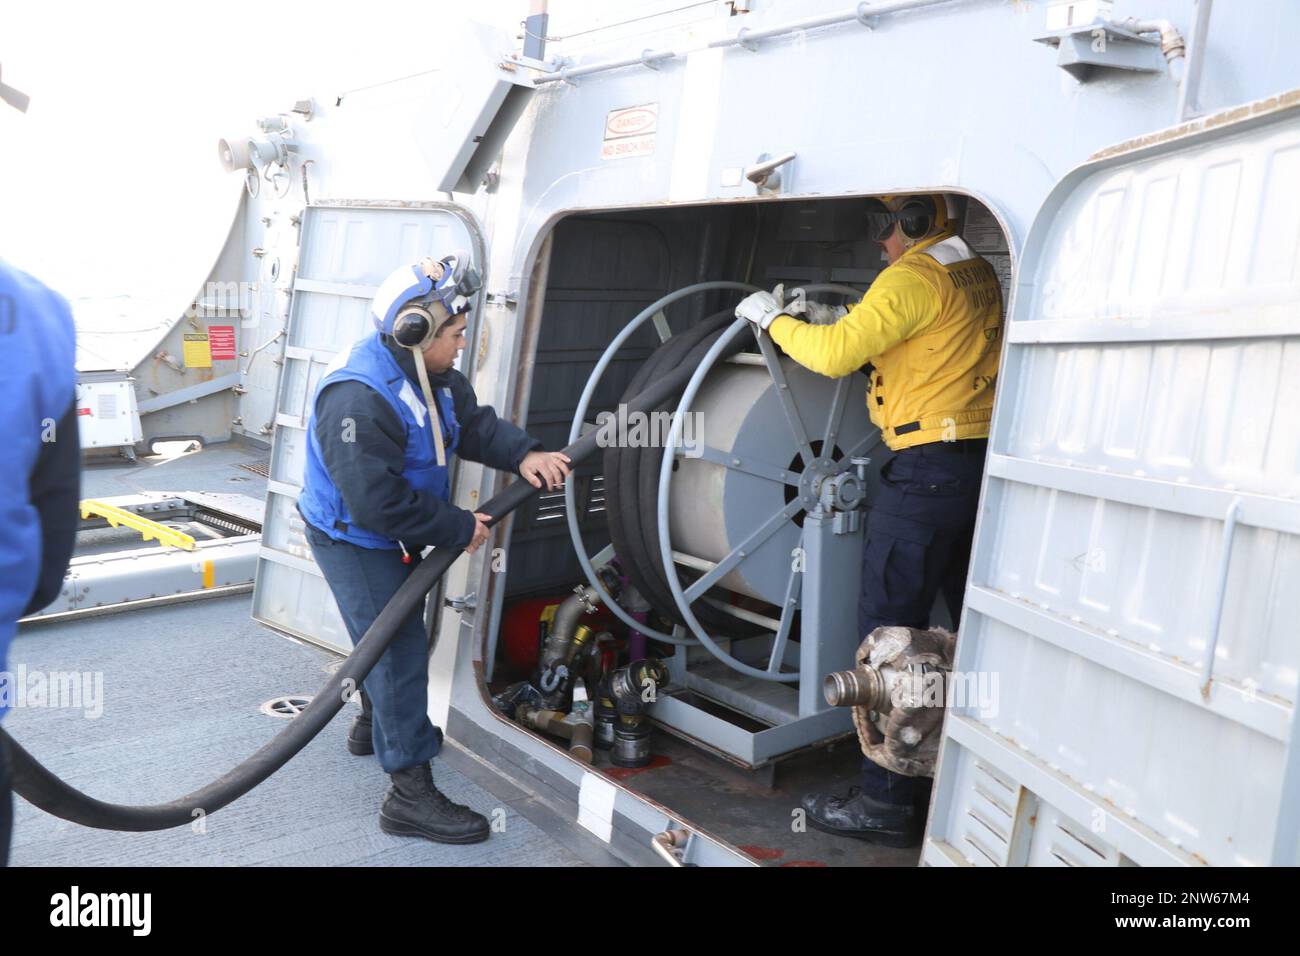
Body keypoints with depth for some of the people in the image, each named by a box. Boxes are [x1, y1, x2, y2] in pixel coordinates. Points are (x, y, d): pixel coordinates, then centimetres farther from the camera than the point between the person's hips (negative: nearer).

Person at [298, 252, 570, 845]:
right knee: (399, 651, -9)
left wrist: (523, 455, -20)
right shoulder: (359, 398, -33)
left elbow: (473, 422, -1)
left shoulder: (430, 374, -2)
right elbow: (378, 502, -34)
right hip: (353, 541, -10)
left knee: (394, 636, 27)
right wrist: (458, 529, -26)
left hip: (390, 536, 10)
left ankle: (374, 726, 52)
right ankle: (411, 795, -1)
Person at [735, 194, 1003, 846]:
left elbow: (836, 355, -19)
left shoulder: (913, 278, -11)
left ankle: (889, 803, 0)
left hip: (927, 468, -9)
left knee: (889, 629, -4)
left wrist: (774, 319, -3)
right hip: (982, 461, 9)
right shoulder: (979, 274, 17)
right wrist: (827, 319, 19)